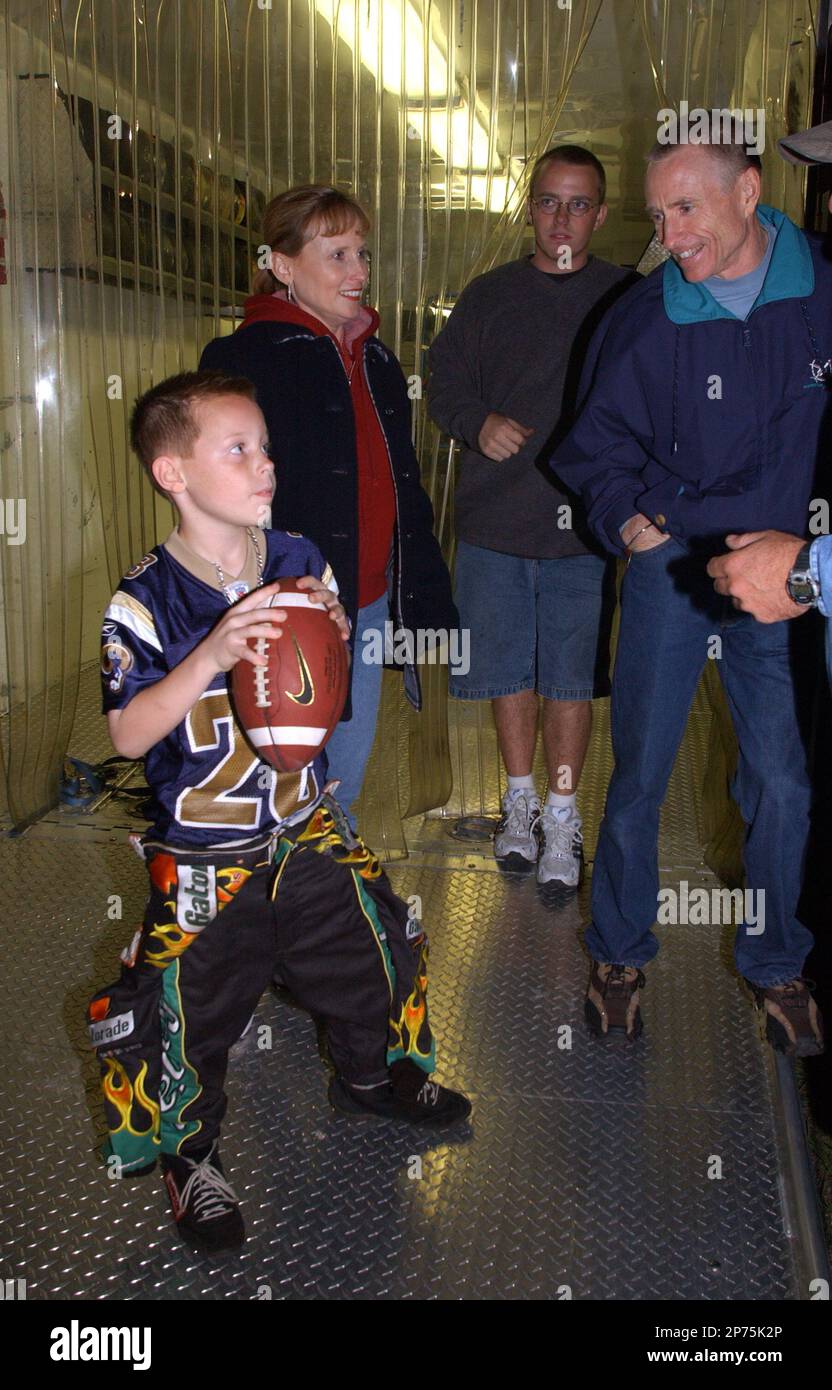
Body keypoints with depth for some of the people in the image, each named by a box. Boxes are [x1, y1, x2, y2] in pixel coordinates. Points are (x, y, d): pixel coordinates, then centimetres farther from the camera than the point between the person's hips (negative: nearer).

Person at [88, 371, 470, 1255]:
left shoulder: (300, 564, -3)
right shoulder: (144, 602, -17)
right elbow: (127, 735, -21)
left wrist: (332, 637, -15)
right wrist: (212, 657, -32)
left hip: (308, 834, 5)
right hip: (204, 861, -5)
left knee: (377, 948, 18)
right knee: (185, 1008, 3)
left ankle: (372, 1074, 48)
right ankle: (187, 1150, 32)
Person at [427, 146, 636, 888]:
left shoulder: (625, 299, 1)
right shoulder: (488, 296, 8)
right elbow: (445, 382, 13)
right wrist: (478, 424, -9)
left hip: (583, 527, -2)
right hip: (495, 520, 3)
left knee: (571, 677, 4)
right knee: (509, 667, 12)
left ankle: (562, 815, 20)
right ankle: (521, 800, 30)